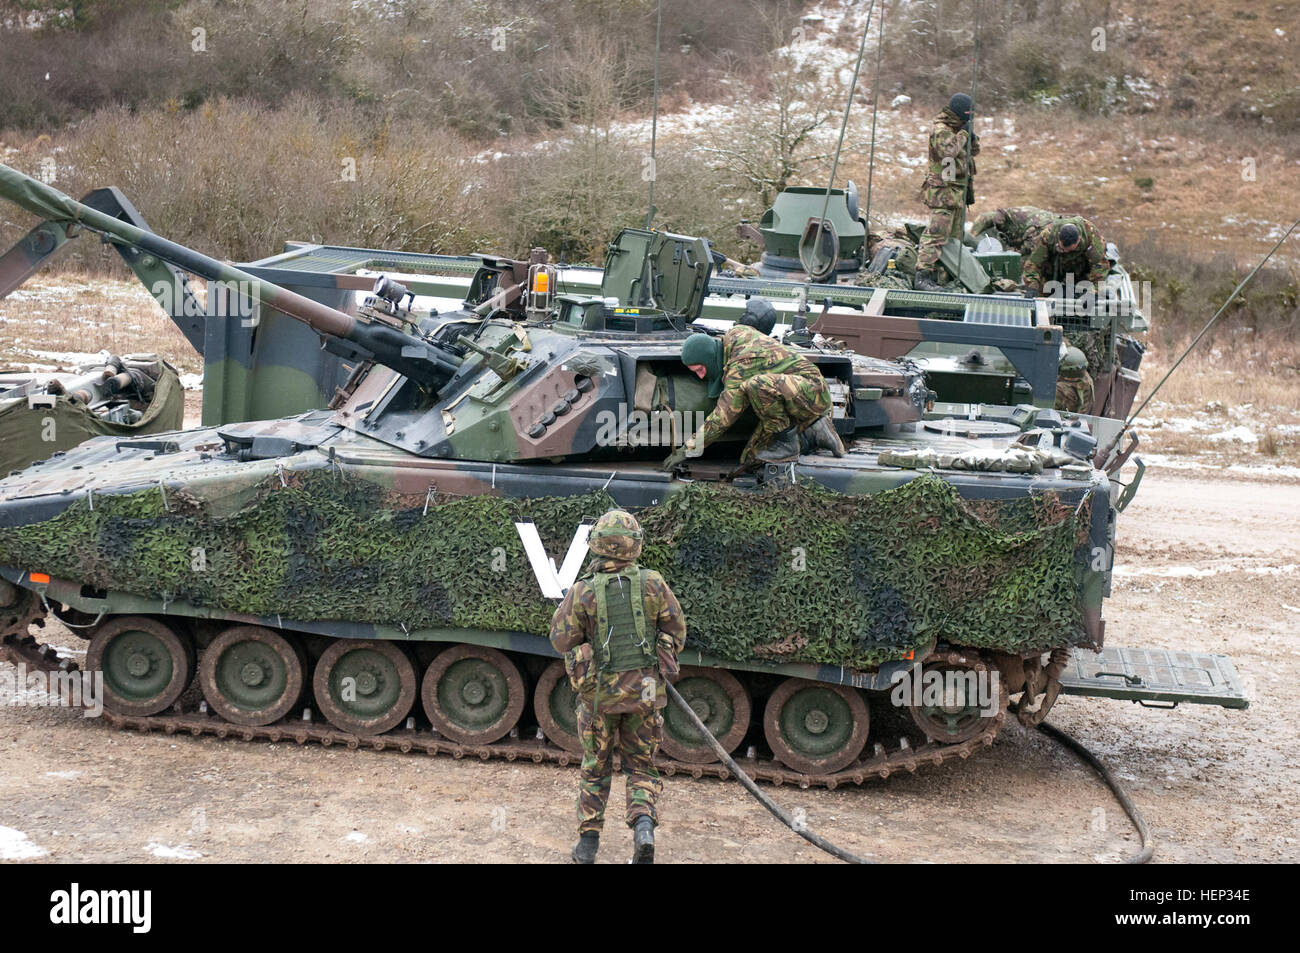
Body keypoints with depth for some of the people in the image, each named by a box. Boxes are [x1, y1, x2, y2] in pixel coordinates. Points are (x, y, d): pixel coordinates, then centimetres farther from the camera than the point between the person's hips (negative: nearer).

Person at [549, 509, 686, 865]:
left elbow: (561, 640, -5)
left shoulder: (583, 592, -13)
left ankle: (587, 843, 18)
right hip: (645, 689, 1)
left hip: (599, 691, -1)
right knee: (641, 767, 13)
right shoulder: (652, 584, -9)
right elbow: (676, 630, 0)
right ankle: (643, 825, -10)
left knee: (595, 768, 17)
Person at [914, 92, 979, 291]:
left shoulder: (957, 128, 16)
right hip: (943, 191, -10)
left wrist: (972, 137, 4)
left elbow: (974, 151, 25)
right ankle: (923, 275, -22)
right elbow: (948, 150, -31)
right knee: (937, 233, -17)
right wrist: (963, 134, -19)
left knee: (954, 234, 15)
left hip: (957, 191, 10)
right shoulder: (941, 131, -14)